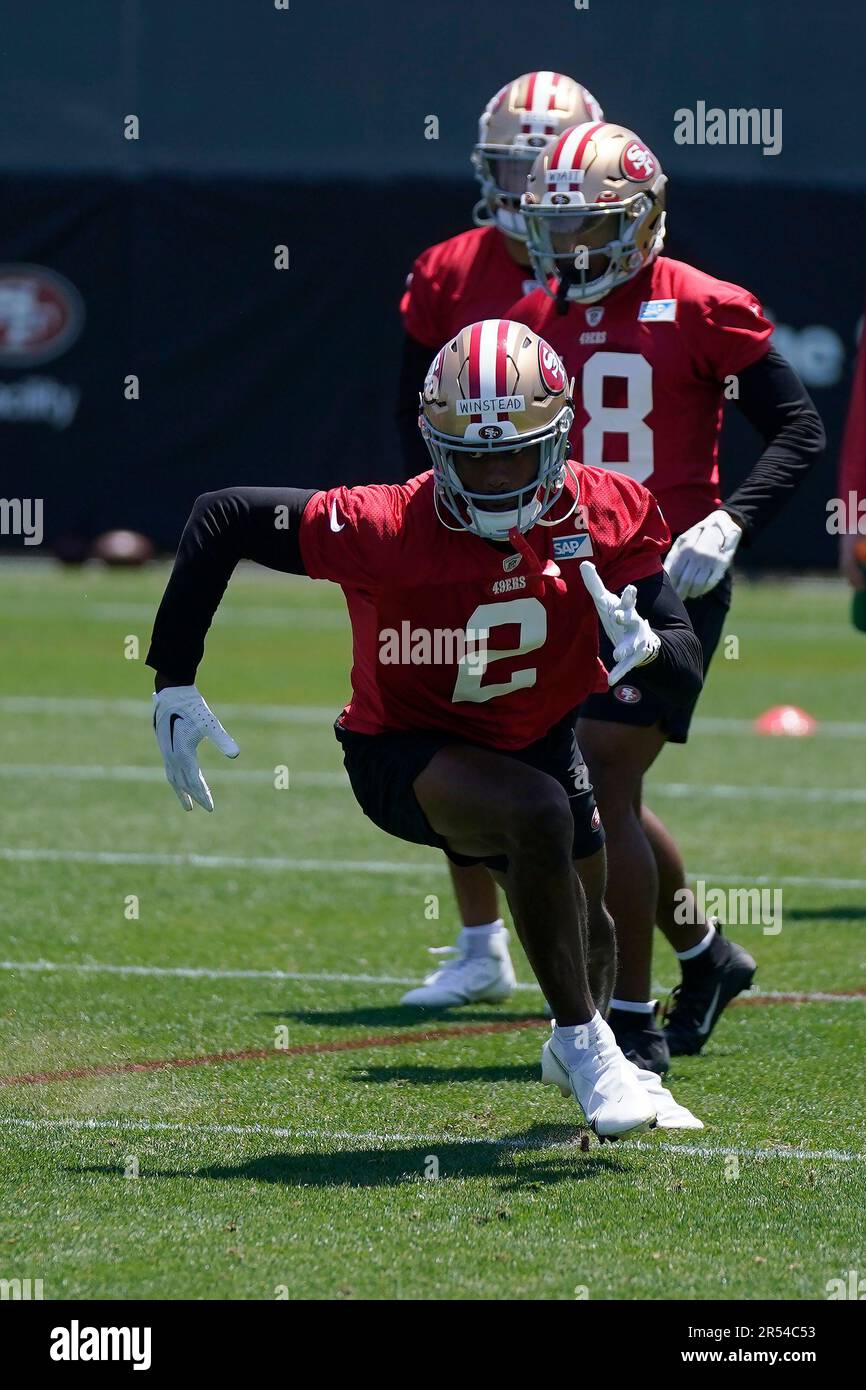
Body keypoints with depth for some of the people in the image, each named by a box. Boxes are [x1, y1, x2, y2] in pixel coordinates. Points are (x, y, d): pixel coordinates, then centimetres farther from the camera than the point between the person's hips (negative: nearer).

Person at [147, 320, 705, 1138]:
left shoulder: (607, 520, -21)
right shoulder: (386, 530, -31)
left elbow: (685, 676, -18)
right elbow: (221, 518, -20)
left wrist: (647, 646, -44)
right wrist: (174, 682, -19)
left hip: (537, 740, 5)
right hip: (405, 755, -5)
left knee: (590, 938, 19)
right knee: (537, 814, -34)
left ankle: (577, 1049, 57)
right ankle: (585, 1048, -19)